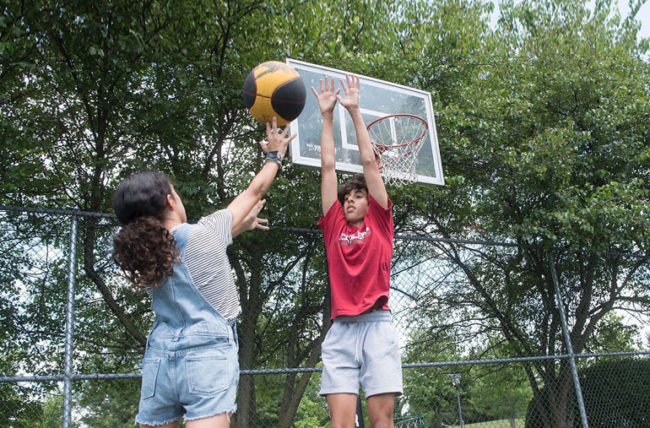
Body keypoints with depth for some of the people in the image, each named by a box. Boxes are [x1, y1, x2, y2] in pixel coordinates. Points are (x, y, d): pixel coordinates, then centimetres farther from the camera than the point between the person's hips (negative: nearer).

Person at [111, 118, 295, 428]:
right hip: (209, 356, -5)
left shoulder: (140, 251, 7)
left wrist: (240, 227, 38)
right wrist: (275, 156, 26)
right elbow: (254, 193, 8)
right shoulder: (205, 234, -7)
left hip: (159, 361, 5)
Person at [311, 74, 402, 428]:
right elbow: (328, 166, 16)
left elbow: (369, 161, 11)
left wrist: (355, 111, 14)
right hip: (340, 330, 2)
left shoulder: (380, 223, 12)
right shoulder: (334, 227, 15)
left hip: (377, 326, -1)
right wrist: (327, 115, 18)